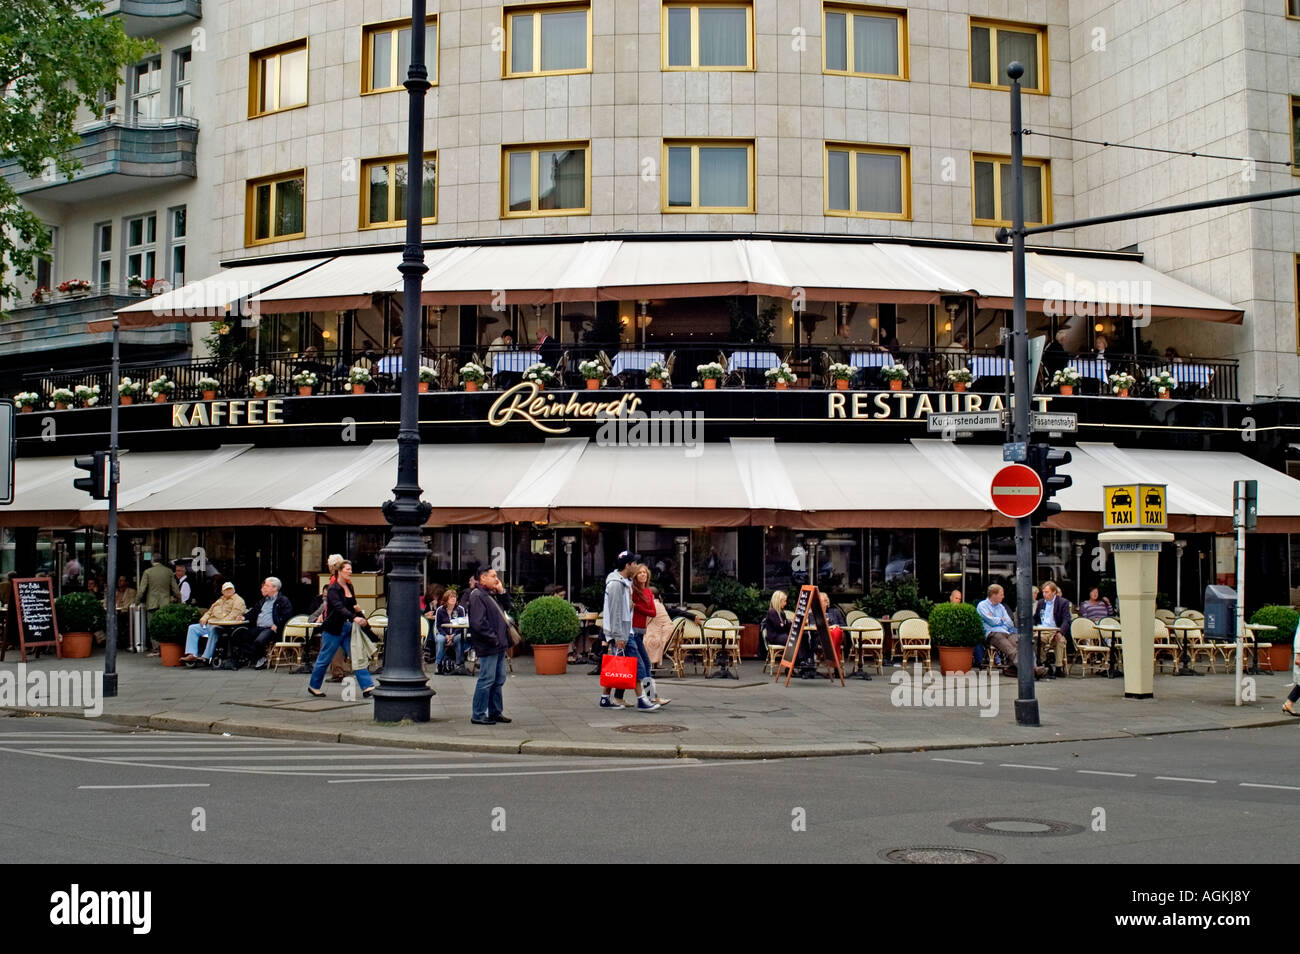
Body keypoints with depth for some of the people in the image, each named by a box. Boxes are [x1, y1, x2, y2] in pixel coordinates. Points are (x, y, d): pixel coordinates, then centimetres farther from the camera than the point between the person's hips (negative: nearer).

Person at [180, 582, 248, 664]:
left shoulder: (238, 601, 4)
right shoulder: (220, 600, 30)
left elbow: (234, 614, -11)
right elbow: (210, 611, 32)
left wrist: (221, 622, -22)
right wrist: (204, 619, 9)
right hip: (210, 625, 8)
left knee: (214, 630, -40)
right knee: (192, 628, -6)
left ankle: (207, 657, -41)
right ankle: (191, 655, -20)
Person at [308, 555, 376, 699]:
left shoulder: (349, 587, 10)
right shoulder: (333, 589, -13)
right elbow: (339, 608, -28)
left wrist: (360, 617, 5)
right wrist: (354, 618, -40)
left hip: (347, 629, 7)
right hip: (333, 630, -7)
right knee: (324, 660, 5)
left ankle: (367, 687, -6)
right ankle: (313, 686, 22)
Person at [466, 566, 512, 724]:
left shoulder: (493, 595, 16)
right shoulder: (477, 596, -14)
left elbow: (507, 606, 23)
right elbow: (478, 623, -21)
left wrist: (502, 592, 8)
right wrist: (493, 638, -19)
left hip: (499, 646, 10)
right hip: (488, 647, -10)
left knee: (499, 680, 14)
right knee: (487, 680, -7)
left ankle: (495, 712, 23)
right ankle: (478, 715, -1)